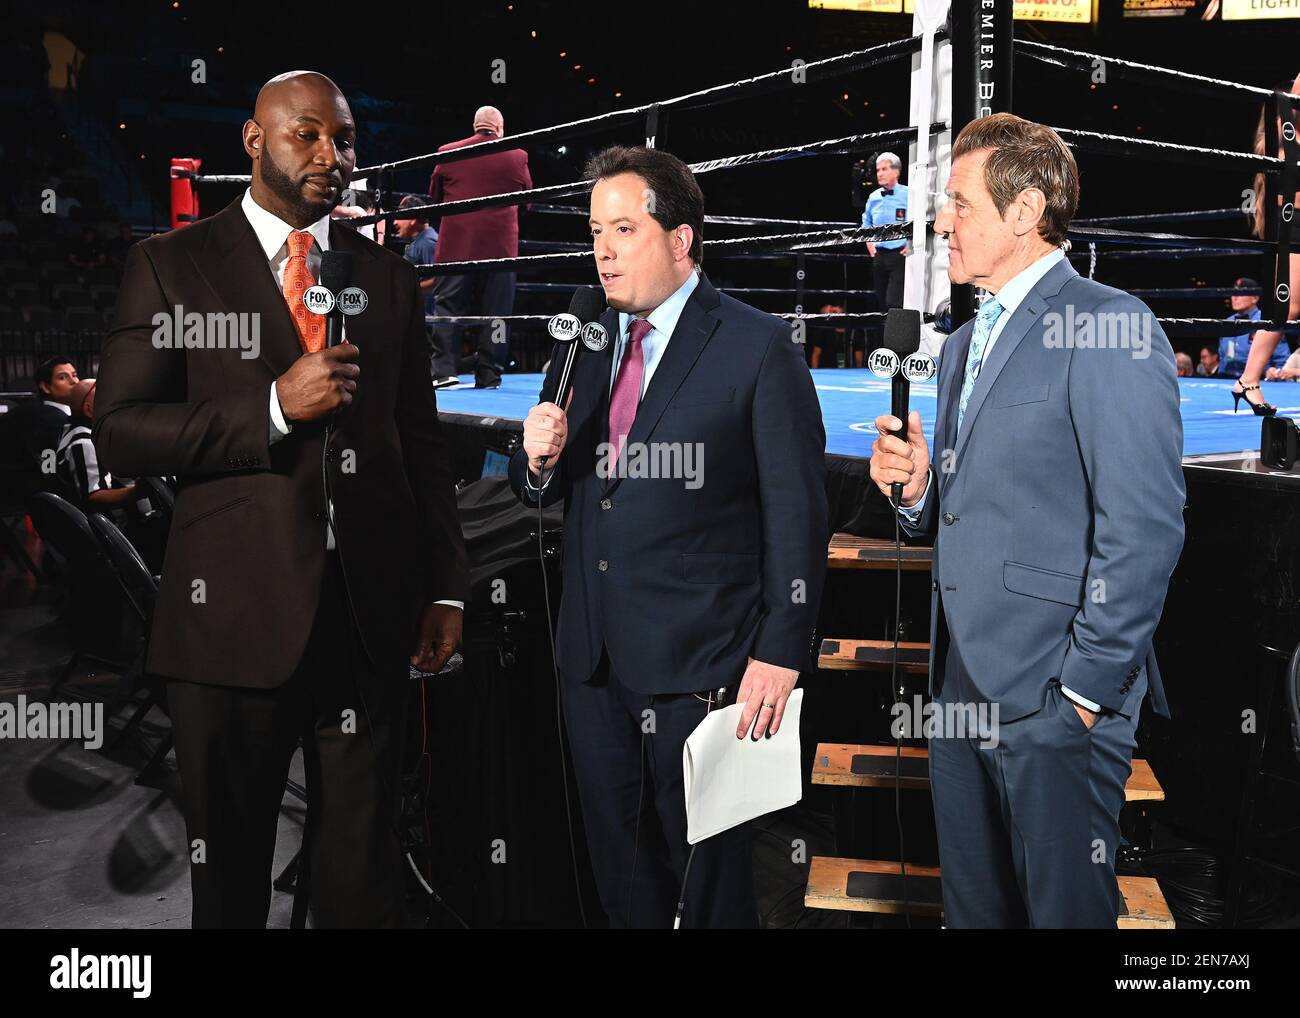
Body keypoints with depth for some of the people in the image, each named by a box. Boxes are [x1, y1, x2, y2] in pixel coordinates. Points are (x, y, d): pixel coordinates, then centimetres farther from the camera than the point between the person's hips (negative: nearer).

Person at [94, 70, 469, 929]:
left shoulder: (388, 276, 11)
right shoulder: (173, 264, 3)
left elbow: (423, 440, 12)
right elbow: (120, 431, -4)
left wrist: (446, 587, 6)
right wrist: (276, 408, -16)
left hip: (371, 611, 2)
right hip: (237, 612, -2)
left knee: (364, 868, 11)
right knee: (228, 866, 13)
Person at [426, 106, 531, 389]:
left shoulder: (447, 152, 2)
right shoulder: (517, 157, 0)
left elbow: (434, 195, 15)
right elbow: (526, 201, 12)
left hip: (456, 245, 0)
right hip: (500, 246, 0)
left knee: (448, 306, 5)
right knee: (495, 312, 5)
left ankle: (444, 368, -4)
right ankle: (488, 374, 5)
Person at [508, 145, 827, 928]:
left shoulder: (759, 348, -8)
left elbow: (797, 512, -10)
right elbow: (549, 493, 14)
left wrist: (780, 654, -14)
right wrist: (539, 460, -9)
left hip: (702, 665, -5)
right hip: (594, 659, 6)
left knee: (710, 874, 11)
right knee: (621, 871, 19)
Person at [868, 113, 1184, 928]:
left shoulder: (1110, 327, -12)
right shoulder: (964, 344, 17)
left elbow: (1145, 529, -17)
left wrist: (1088, 687, -17)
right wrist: (917, 490, 0)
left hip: (1055, 700, -8)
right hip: (962, 686, 8)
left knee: (1065, 907, 7)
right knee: (973, 906, 19)